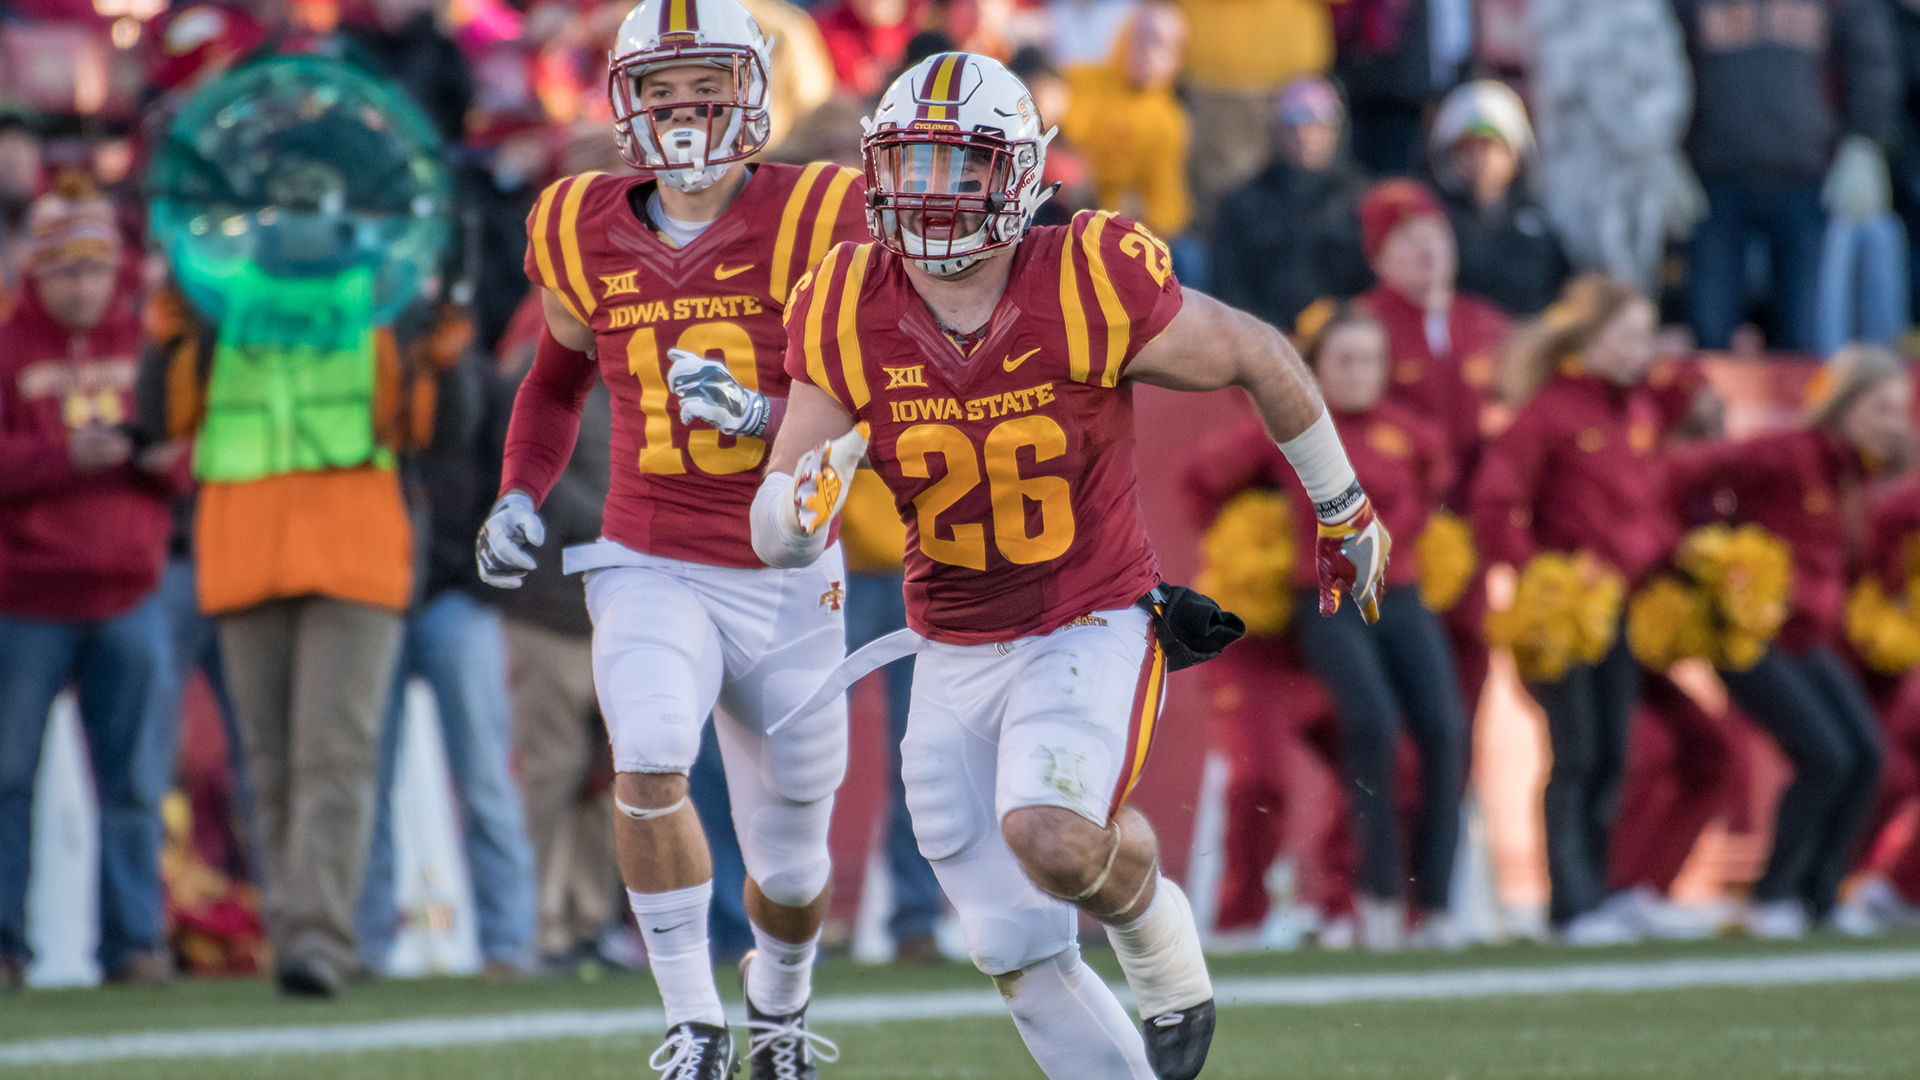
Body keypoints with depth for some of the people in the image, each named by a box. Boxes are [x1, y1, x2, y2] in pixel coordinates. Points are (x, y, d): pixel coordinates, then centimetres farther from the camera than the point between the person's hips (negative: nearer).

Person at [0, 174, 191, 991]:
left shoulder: (150, 343, 10)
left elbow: (198, 456, 12)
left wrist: (168, 455, -10)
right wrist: (66, 456, -21)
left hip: (128, 596, 3)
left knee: (136, 782, 2)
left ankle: (135, 942, 7)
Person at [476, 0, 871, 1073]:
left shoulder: (813, 225, -10)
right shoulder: (588, 238, 0)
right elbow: (559, 380, 20)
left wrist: (758, 413, -29)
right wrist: (521, 496, 5)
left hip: (790, 581, -1)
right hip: (654, 572, 1)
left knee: (790, 869, 11)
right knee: (650, 763, -29)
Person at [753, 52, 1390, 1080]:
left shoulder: (1087, 291, -20)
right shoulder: (850, 314, -9)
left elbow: (1259, 358, -3)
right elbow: (775, 533, -6)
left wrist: (1343, 511, 10)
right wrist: (806, 501, -31)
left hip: (1092, 629, -4)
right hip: (953, 654, 4)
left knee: (1049, 837, -30)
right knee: (1017, 956, 4)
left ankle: (1154, 932, 3)